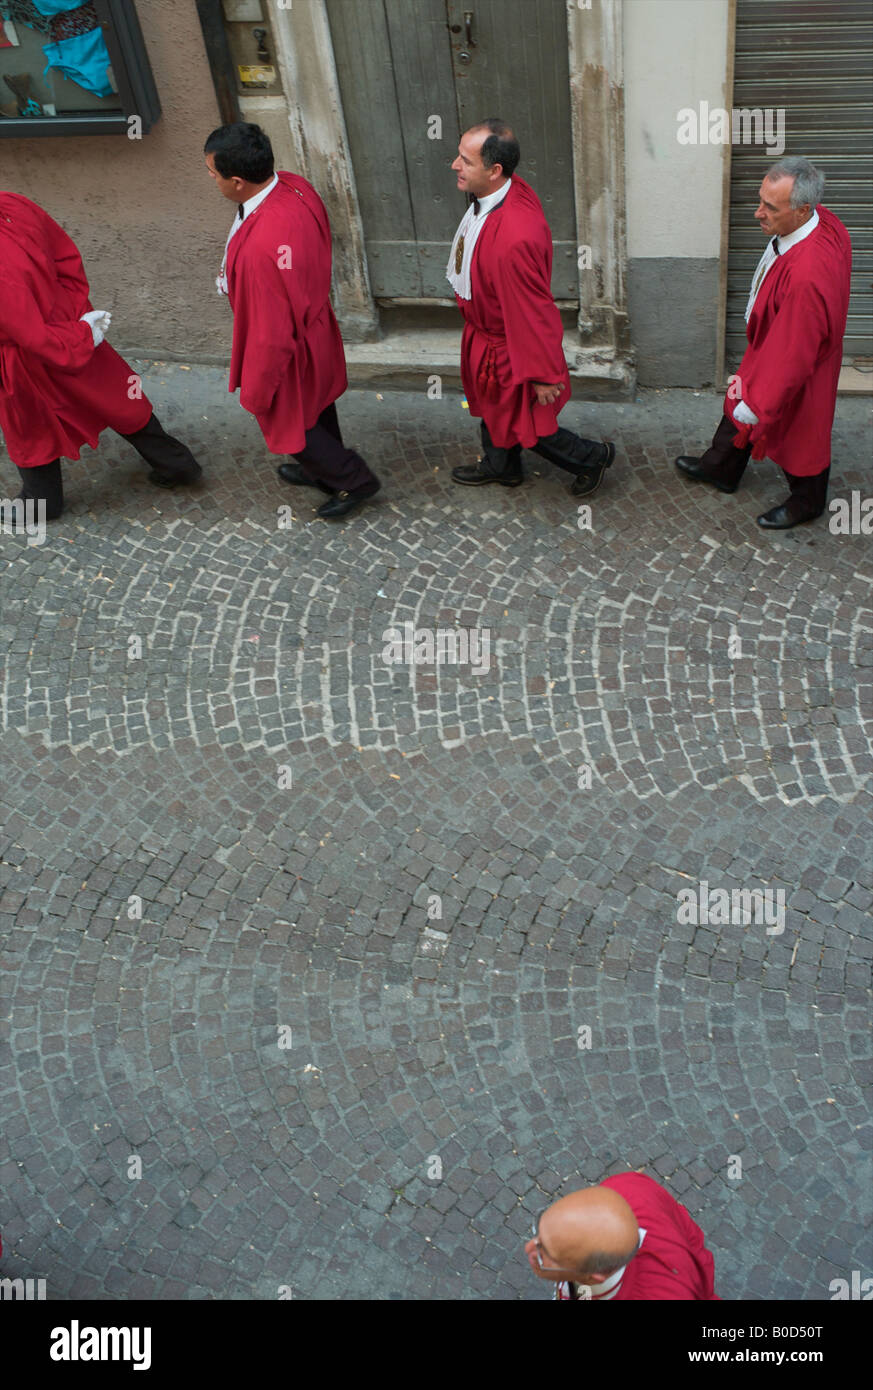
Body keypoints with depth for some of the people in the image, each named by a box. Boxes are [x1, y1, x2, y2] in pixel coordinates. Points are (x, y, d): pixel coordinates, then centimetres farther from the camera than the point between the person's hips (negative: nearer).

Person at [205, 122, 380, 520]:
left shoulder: (261, 248, -43)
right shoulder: (296, 186, -16)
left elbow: (272, 335, -33)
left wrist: (255, 390, -16)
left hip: (289, 350, -8)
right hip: (314, 320, 9)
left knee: (285, 421, 19)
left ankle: (353, 480, 37)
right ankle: (323, 470, 57)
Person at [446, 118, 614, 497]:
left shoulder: (514, 238, -41)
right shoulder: (509, 189, -12)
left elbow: (532, 310, -31)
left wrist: (542, 375, -20)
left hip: (509, 346, -9)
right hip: (486, 332, 9)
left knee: (521, 422, 13)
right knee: (491, 404, 29)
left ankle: (593, 457, 34)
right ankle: (500, 466, 56)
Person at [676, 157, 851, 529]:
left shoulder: (807, 276, -44)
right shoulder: (821, 222, -16)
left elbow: (792, 356, -36)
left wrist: (755, 405, -27)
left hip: (795, 371, -8)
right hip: (768, 348, 8)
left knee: (796, 437, 17)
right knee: (740, 404, 28)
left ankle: (806, 502, 45)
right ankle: (720, 469, 55)